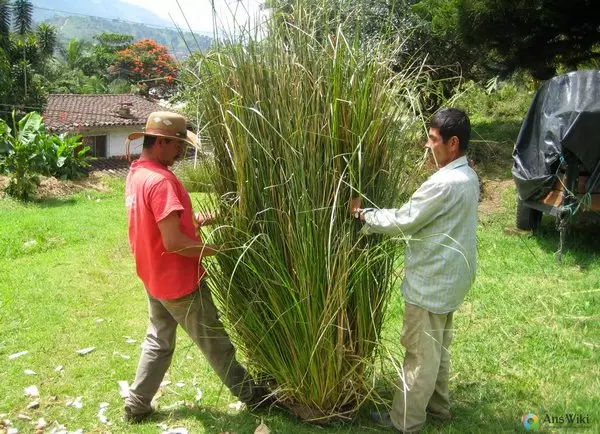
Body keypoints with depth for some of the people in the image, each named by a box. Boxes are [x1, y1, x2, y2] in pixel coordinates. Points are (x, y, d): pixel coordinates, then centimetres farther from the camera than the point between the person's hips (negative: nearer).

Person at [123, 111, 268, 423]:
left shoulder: (136, 174, 5)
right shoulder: (160, 181, -27)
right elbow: (173, 242, -30)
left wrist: (197, 220, 6)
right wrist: (216, 251, -20)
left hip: (155, 277, 9)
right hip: (179, 280, -9)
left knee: (158, 342, 20)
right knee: (215, 343, 7)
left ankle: (136, 406, 27)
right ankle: (251, 395, 24)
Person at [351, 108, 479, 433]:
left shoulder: (444, 184, -26)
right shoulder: (467, 177, 6)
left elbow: (403, 221, -21)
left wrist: (362, 214, -9)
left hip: (431, 282, -9)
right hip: (449, 277, 10)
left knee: (420, 354, 4)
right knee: (437, 348, 23)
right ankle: (438, 405, 38)